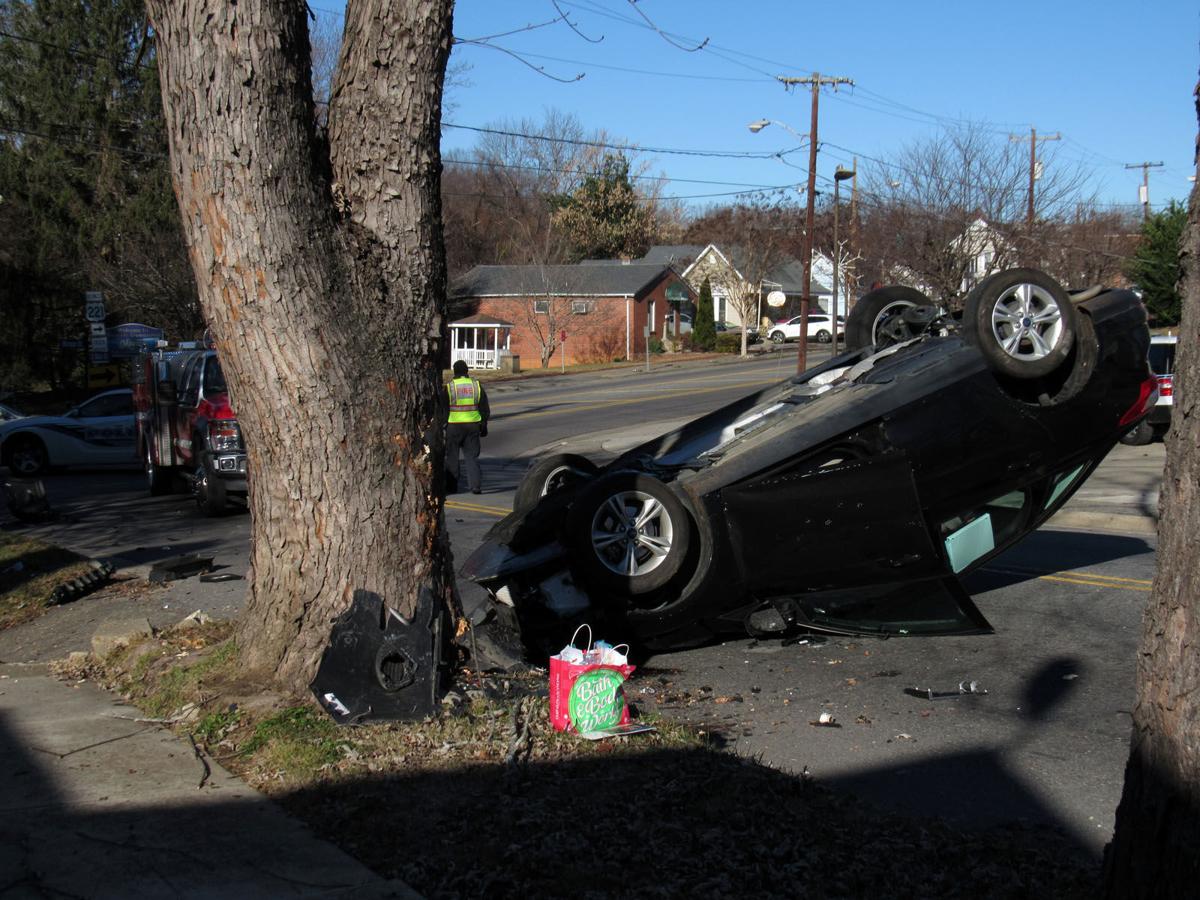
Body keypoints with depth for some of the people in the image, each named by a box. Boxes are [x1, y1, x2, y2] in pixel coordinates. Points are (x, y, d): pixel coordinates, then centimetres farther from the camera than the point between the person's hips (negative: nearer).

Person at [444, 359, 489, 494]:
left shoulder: (449, 386, -6)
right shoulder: (476, 385, 4)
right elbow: (485, 409, 7)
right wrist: (484, 426, 14)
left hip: (454, 426, -3)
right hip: (472, 425, 3)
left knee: (452, 457, 9)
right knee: (471, 456, 8)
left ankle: (451, 487, 13)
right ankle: (476, 485, -3)